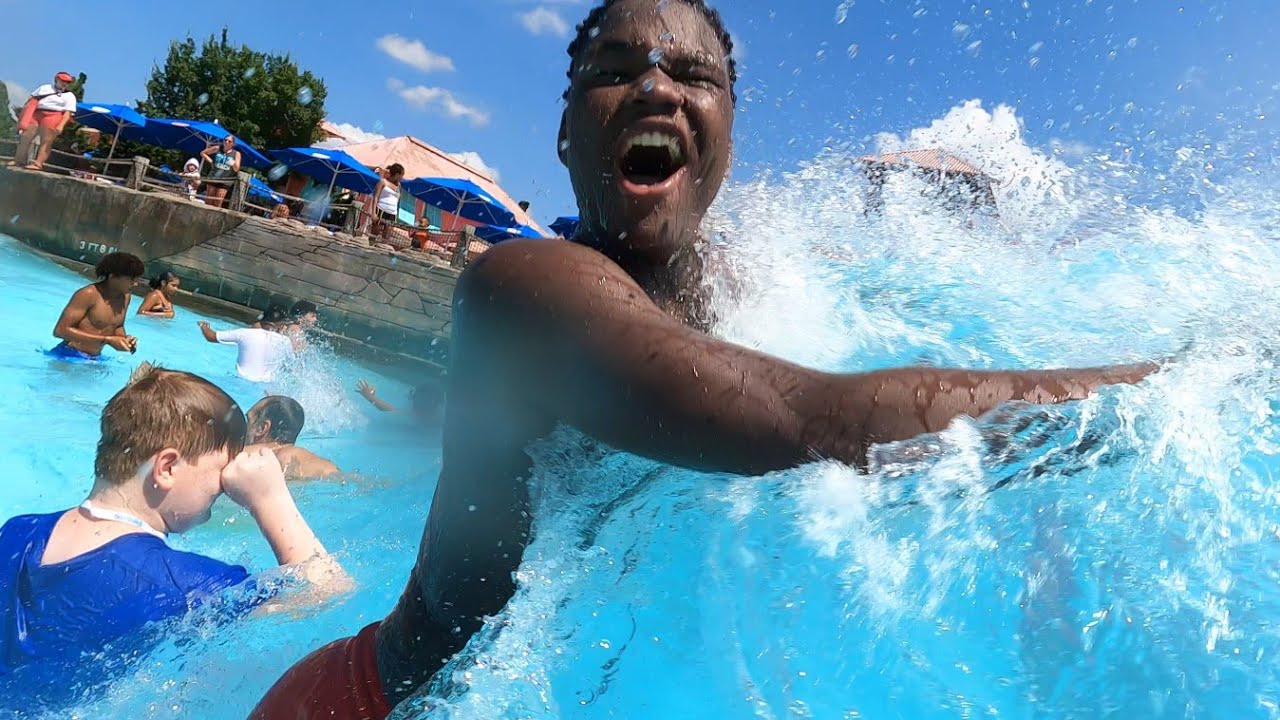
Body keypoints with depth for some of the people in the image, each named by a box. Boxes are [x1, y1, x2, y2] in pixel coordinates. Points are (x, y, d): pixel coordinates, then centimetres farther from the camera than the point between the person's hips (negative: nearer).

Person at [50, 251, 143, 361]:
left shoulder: (125, 297, 4)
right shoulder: (88, 294, -16)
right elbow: (60, 330, -19)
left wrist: (124, 338, -4)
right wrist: (107, 340, -23)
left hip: (95, 359, 6)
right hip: (71, 356, -6)